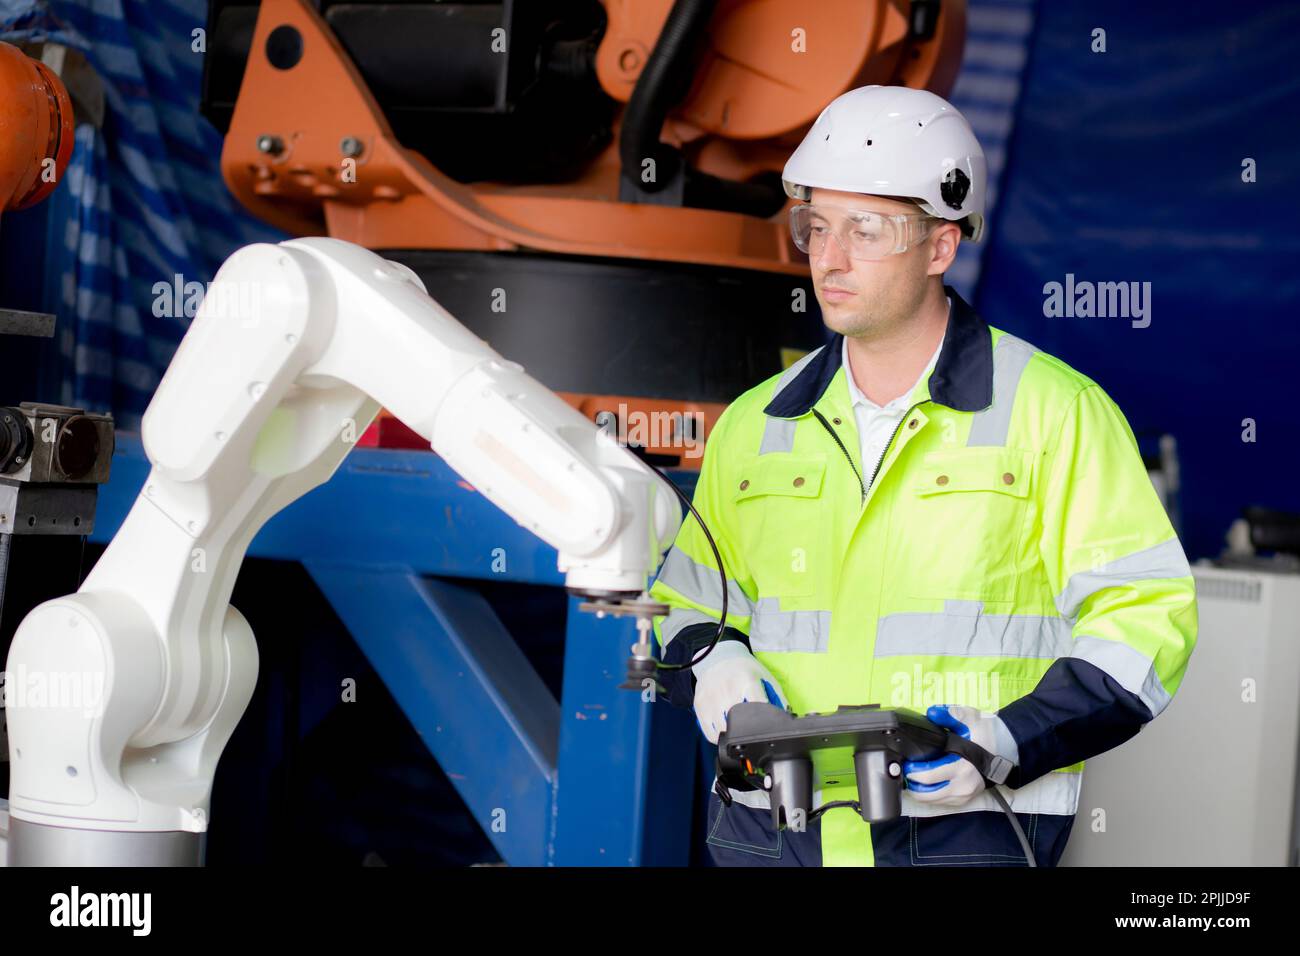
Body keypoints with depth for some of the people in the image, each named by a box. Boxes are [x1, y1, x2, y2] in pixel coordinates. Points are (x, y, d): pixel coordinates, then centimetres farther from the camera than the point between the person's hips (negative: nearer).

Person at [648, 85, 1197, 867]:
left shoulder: (1055, 411, 0)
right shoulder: (752, 426, 13)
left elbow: (1144, 618, -2)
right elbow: (688, 603, 23)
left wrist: (1009, 742, -13)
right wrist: (710, 661, 1)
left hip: (968, 828, -3)